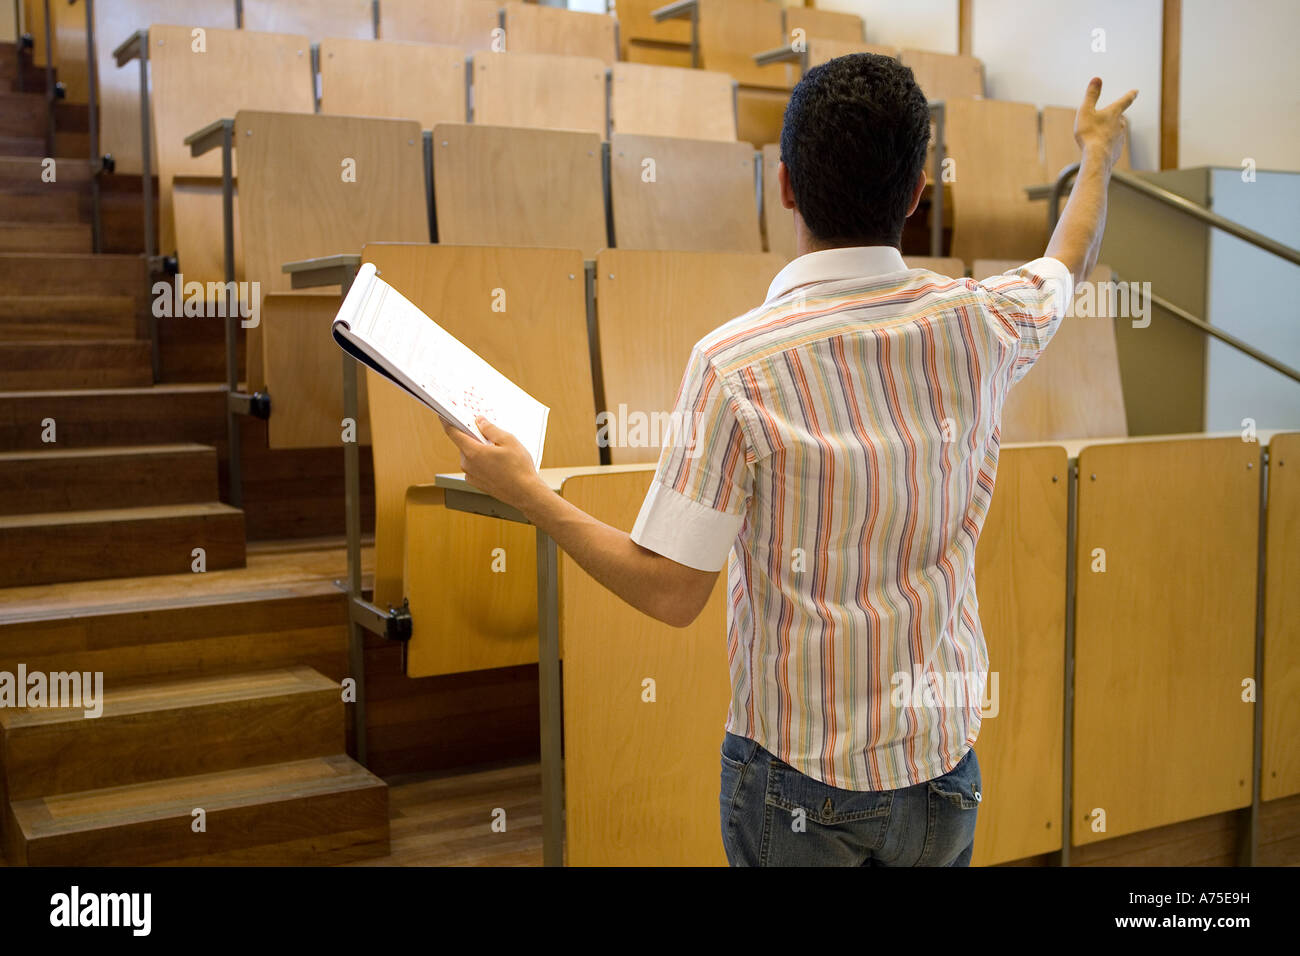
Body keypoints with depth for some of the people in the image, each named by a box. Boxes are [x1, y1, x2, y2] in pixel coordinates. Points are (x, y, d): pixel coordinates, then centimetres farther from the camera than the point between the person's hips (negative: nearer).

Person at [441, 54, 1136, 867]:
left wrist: (526, 493, -6)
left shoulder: (735, 364, -21)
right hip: (940, 763, 3)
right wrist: (1098, 152, 36)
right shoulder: (979, 323, -8)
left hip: (795, 776, -3)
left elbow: (671, 593, -17)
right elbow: (1070, 262, 16)